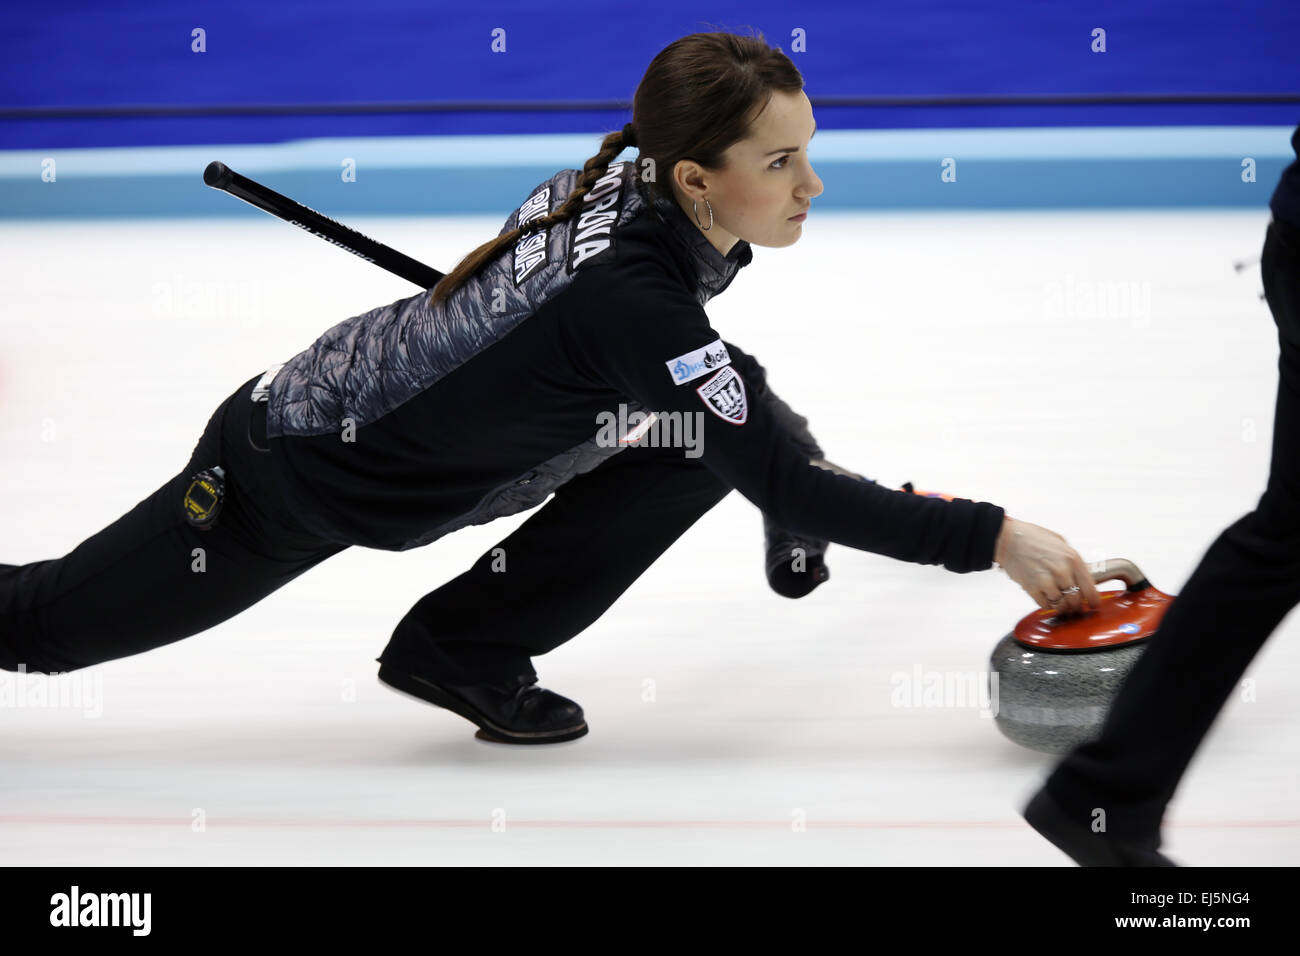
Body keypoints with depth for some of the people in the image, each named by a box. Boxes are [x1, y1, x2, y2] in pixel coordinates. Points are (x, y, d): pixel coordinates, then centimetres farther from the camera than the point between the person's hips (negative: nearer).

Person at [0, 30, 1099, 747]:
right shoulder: (631, 298, -37)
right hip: (291, 474, -8)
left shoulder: (630, 185, -12)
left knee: (725, 421, -6)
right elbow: (789, 489, -34)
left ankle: (467, 649, 5)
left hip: (416, 424, 8)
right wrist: (991, 537, -32)